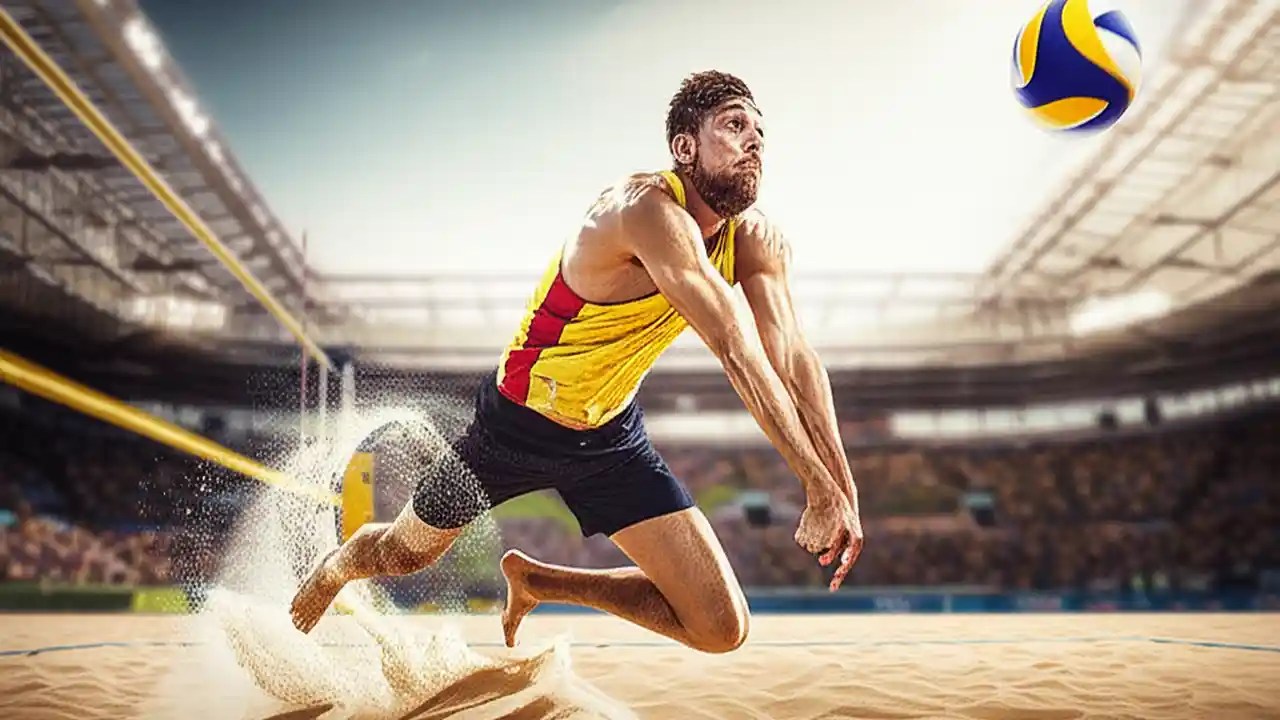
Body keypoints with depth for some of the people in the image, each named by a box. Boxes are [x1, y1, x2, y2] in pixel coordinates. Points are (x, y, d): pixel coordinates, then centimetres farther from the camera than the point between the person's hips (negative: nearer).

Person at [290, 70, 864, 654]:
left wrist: (843, 487, -26)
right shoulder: (649, 209, -32)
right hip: (518, 424, -5)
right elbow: (735, 350, -39)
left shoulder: (755, 240, -8)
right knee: (403, 555, 18)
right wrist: (821, 488, -41)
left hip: (613, 435, 6)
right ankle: (331, 570, 58)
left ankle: (535, 580, 17)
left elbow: (794, 358, -15)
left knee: (722, 628, -4)